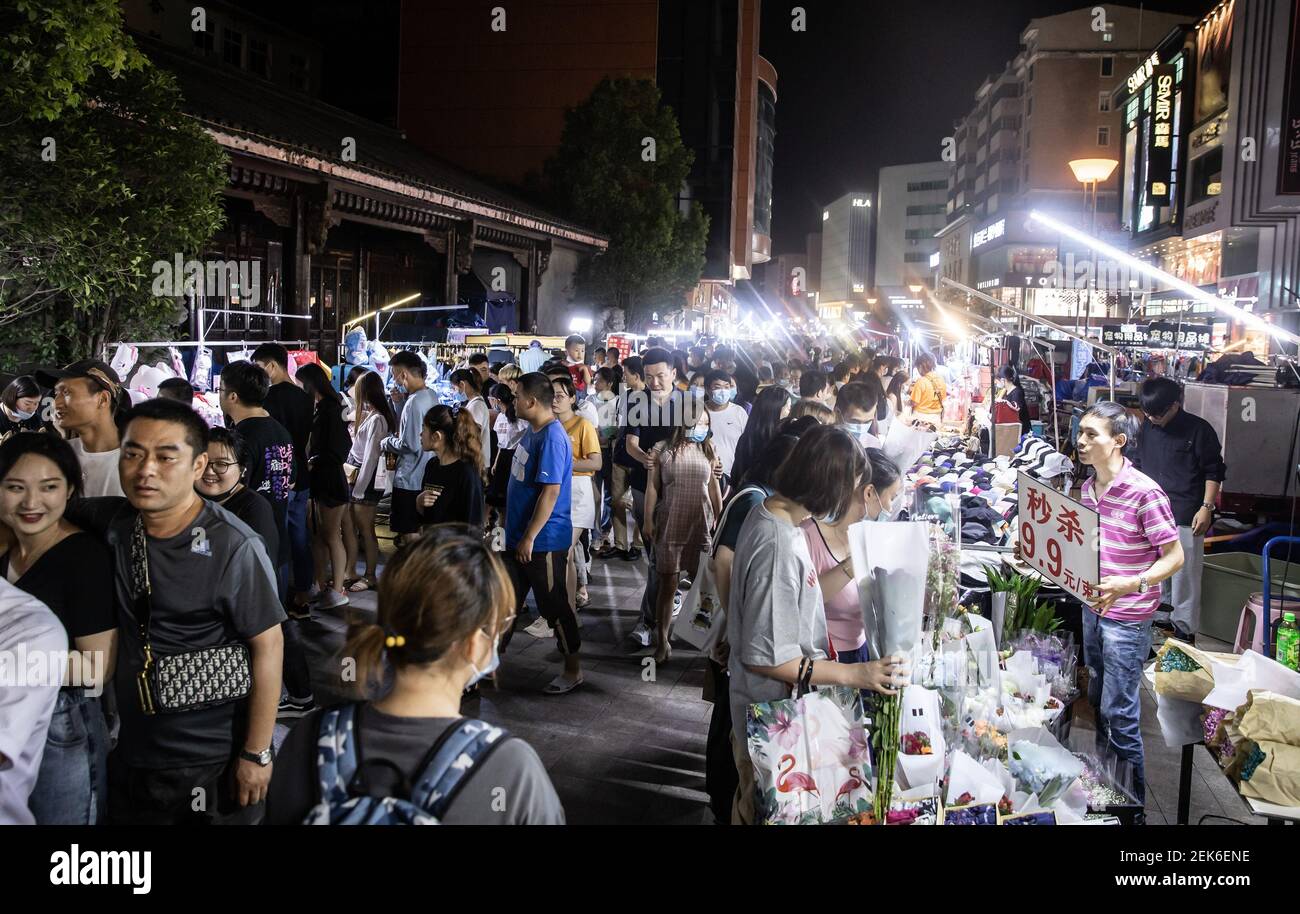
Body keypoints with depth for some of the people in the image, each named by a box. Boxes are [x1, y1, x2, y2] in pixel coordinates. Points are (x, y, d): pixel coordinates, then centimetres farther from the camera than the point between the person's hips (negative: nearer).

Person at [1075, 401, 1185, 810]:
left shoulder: (1144, 492, -21)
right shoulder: (1087, 487, 4)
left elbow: (1175, 556, -17)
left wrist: (1131, 585, -31)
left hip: (1127, 619, -8)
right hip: (1093, 609, 8)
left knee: (1119, 712, 0)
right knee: (1097, 700, 20)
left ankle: (1134, 797, 18)